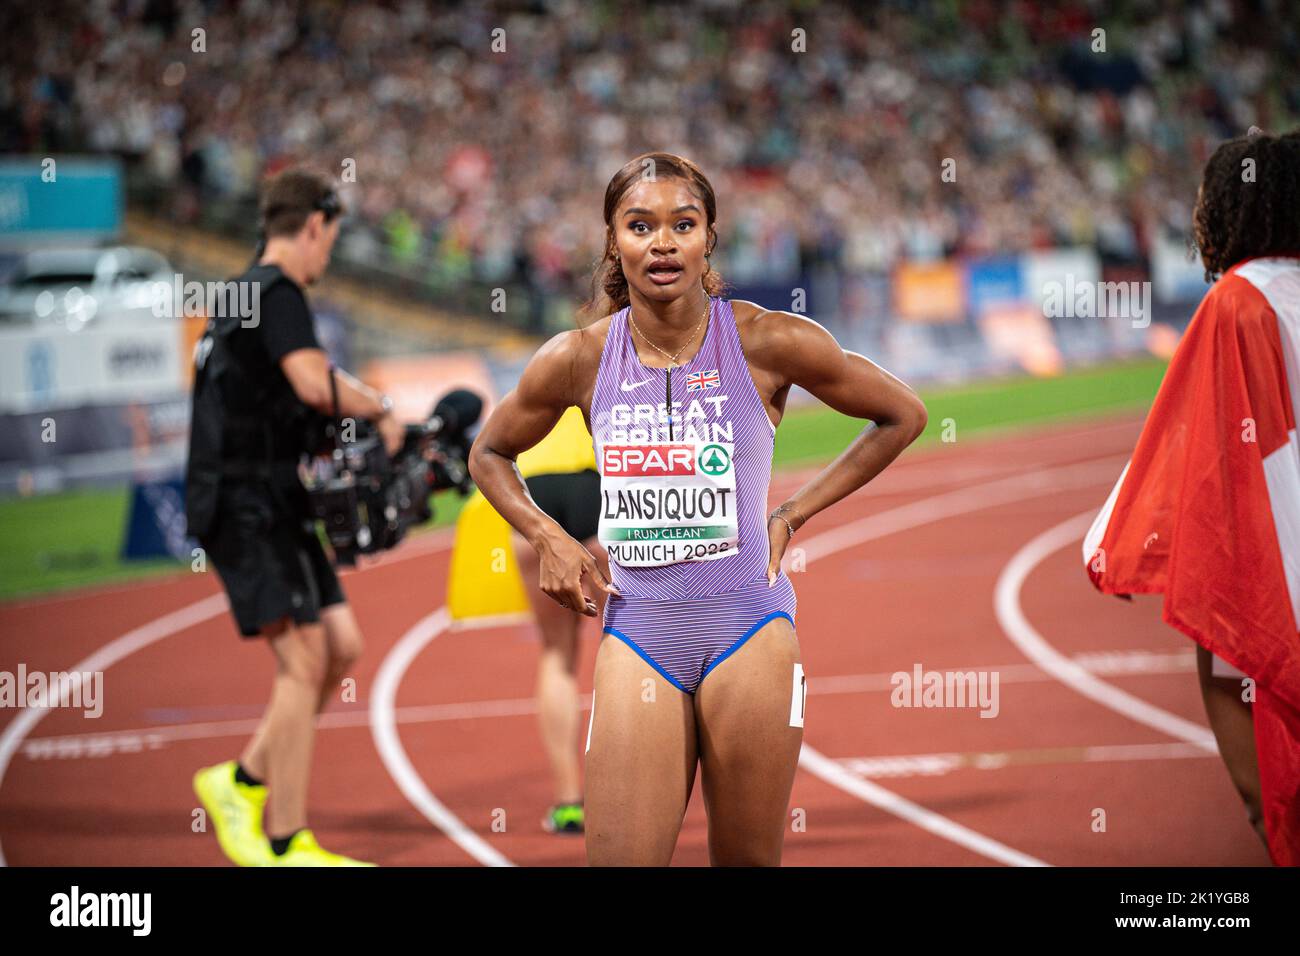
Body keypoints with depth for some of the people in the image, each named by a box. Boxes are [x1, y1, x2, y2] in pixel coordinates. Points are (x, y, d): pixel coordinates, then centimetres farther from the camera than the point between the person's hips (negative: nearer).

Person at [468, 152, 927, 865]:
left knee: (747, 860, 5)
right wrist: (547, 538, 3)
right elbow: (490, 455, 19)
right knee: (619, 859, -7)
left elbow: (902, 415, 8)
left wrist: (792, 514, 4)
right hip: (635, 634, 1)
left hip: (748, 630, -1)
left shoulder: (767, 343, -5)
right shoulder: (579, 359, 1)